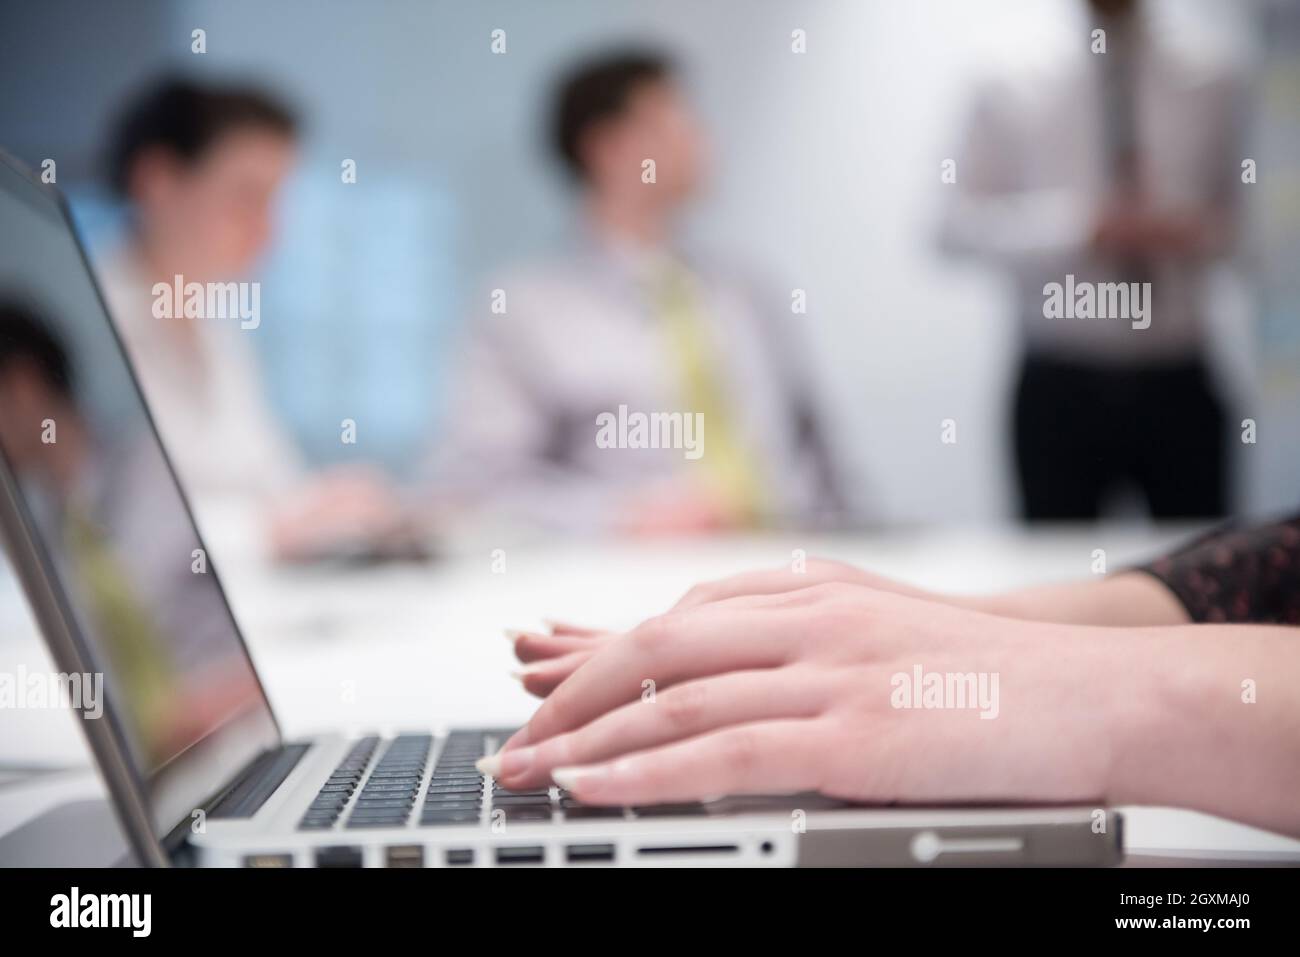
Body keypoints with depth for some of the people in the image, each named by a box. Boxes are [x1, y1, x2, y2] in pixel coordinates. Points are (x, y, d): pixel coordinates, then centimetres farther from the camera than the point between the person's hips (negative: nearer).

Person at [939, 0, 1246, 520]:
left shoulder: (1212, 89, 5)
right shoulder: (1015, 93, 0)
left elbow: (1250, 219, 14)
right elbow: (962, 222, -4)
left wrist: (1200, 233, -10)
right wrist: (1079, 223, -19)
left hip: (1176, 385, 2)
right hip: (1061, 389, -1)